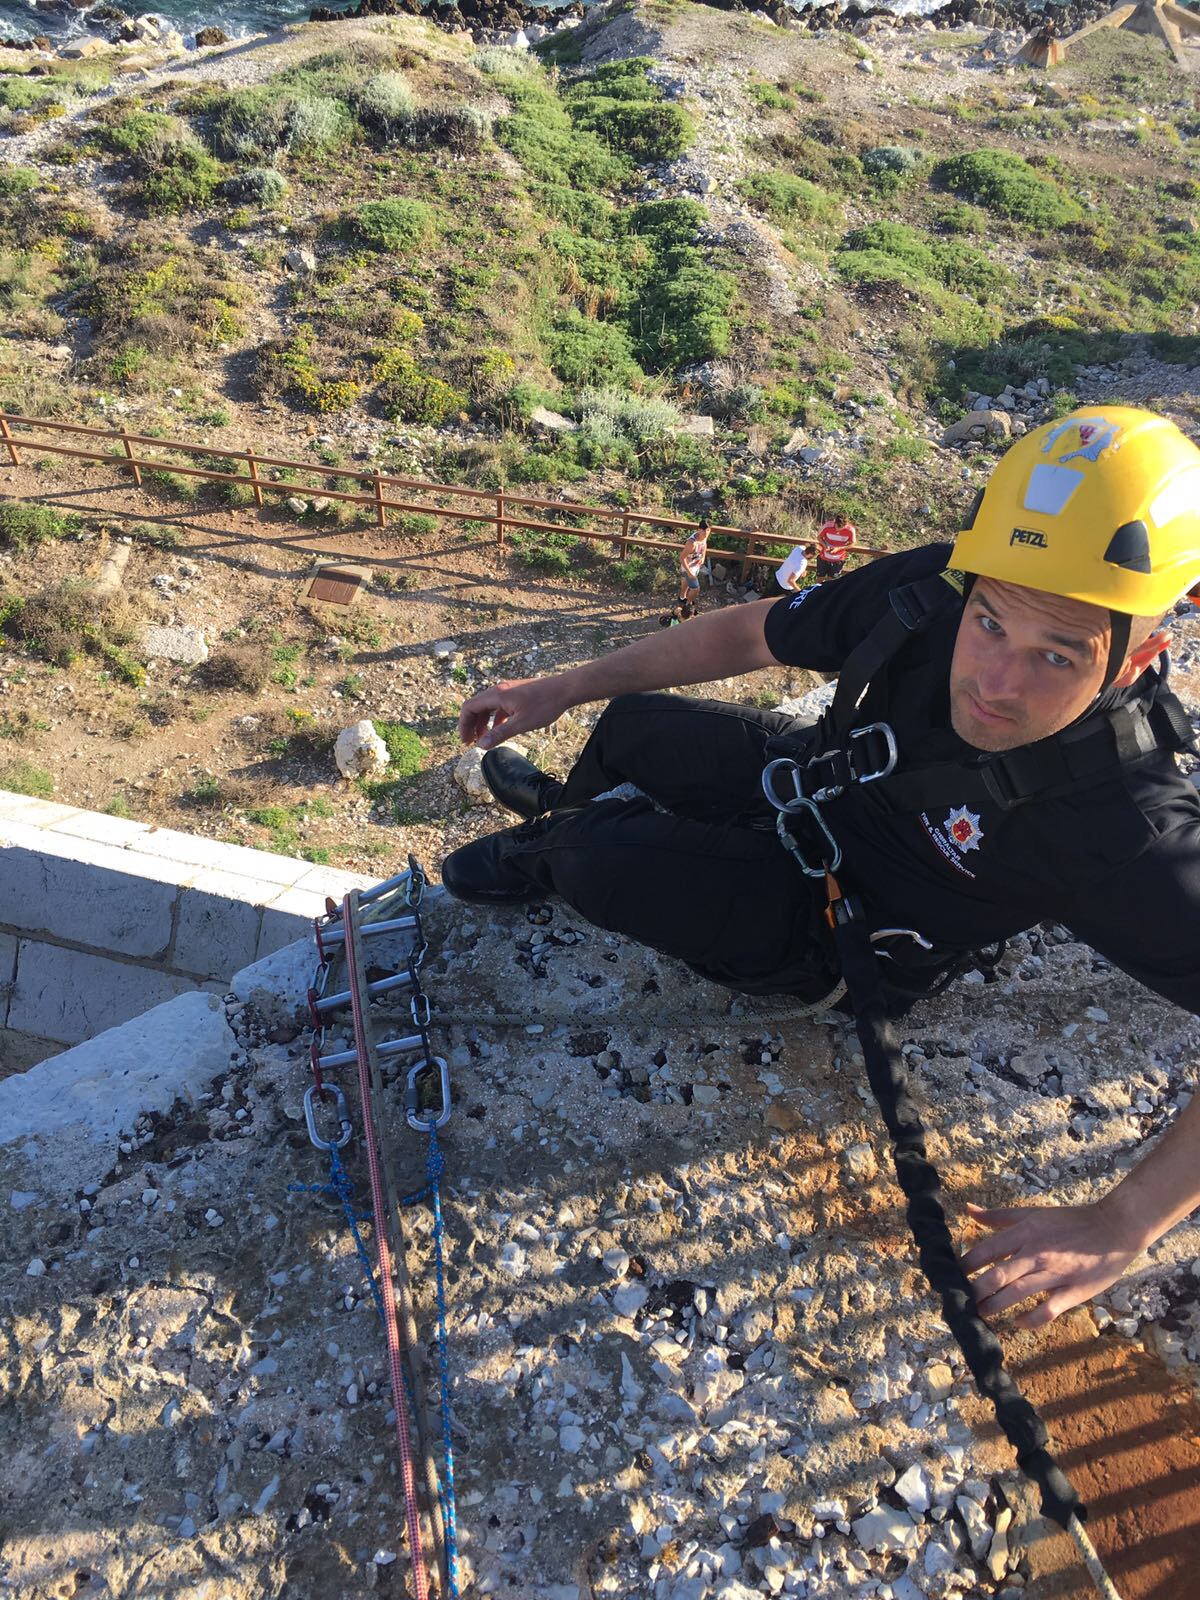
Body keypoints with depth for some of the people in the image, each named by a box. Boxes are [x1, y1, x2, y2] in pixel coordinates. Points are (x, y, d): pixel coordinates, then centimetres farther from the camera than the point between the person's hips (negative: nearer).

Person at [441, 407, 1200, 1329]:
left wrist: (1118, 1230, -35)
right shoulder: (928, 594, -25)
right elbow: (749, 633, -11)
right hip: (813, 776, 5)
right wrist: (561, 690, -6)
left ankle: (553, 852, 23)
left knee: (598, 864, -18)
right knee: (633, 722, 18)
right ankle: (564, 809, 56)